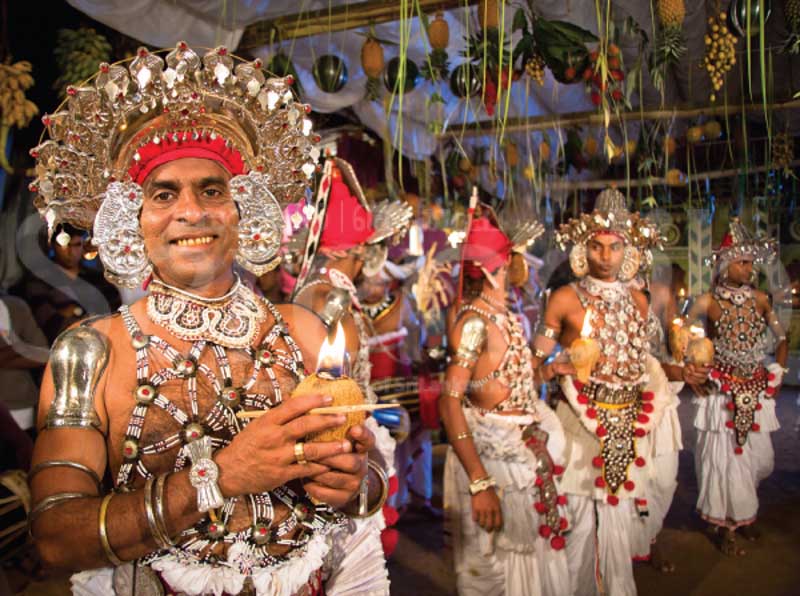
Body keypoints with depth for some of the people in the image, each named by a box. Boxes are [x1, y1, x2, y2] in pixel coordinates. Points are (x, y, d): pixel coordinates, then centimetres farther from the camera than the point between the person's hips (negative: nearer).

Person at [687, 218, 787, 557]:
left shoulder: (760, 300, 4)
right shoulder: (708, 302, -7)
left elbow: (782, 339, 16)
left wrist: (777, 374, 10)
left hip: (756, 390, 4)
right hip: (722, 392, -4)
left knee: (759, 457, 7)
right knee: (724, 456, -2)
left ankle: (744, 514, 31)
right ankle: (726, 526, 15)